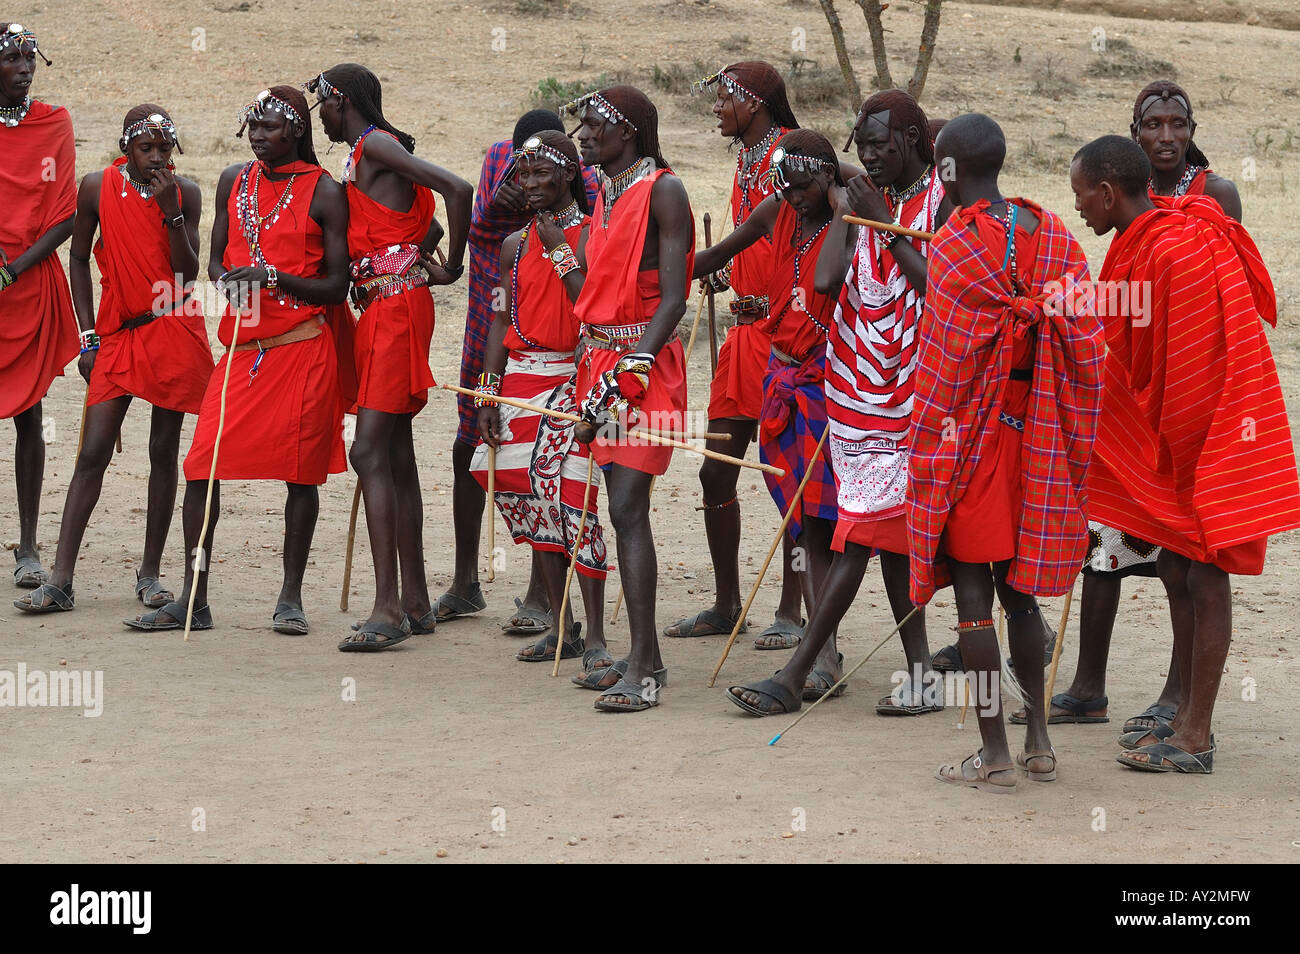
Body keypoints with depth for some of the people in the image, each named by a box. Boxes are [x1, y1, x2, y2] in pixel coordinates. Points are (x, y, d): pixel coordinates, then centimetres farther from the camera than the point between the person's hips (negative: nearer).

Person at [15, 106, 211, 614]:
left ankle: (150, 573, 14)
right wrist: (89, 337, 4)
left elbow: (188, 274, -5)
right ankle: (60, 582, -7)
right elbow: (79, 258, 9)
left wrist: (170, 210, -15)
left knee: (164, 452, 4)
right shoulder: (97, 188, -1)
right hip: (117, 335, 0)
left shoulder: (185, 193, 0)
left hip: (175, 333, 0)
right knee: (93, 453, -5)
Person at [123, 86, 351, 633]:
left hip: (303, 347, -4)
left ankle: (290, 598, 11)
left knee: (300, 470, 0)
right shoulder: (235, 182, 12)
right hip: (242, 343, 4)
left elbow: (337, 285, -4)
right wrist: (230, 280, -6)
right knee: (201, 465, -4)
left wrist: (273, 276, -17)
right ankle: (193, 601, 0)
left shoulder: (323, 193, -2)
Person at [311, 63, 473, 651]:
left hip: (395, 307, -11)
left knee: (370, 451, -16)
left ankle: (388, 609, -21)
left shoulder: (375, 147, -10)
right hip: (383, 309, 11)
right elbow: (428, 223, 26)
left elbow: (457, 190, -21)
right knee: (395, 453, 11)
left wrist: (452, 267, -10)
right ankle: (414, 602, 16)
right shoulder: (372, 152, 19)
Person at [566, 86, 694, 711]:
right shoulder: (605, 195, 16)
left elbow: (673, 298, -15)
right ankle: (644, 655, 15)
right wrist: (592, 370, 13)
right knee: (620, 508, 9)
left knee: (627, 508, -15)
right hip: (602, 358, 8)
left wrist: (632, 367, -22)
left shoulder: (662, 190, -9)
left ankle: (643, 672, -17)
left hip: (646, 363, -8)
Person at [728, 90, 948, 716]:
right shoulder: (865, 200, 9)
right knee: (885, 529, 7)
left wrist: (885, 225, -13)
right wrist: (843, 212, -2)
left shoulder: (943, 204, -5)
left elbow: (943, 290, -18)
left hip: (907, 394, -6)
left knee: (860, 530, -7)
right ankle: (919, 673, 13)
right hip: (858, 386, 6)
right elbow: (826, 281, -5)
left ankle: (798, 673, -6)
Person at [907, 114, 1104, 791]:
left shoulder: (953, 247, -15)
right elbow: (1084, 343, 4)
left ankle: (994, 755, 2)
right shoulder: (1054, 236, 2)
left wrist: (926, 449, -3)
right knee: (1018, 586, 17)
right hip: (1035, 432, 6)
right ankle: (1038, 742, 19)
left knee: (972, 591, 1)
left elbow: (944, 366, -13)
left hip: (969, 434, -6)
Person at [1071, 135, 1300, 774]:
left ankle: (1195, 741, 0)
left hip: (1207, 440, -10)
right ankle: (1188, 717, 23)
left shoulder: (1178, 251, -23)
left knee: (1204, 577, -5)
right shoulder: (1140, 247, 9)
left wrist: (1179, 452, -13)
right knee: (1177, 573, 14)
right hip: (1169, 440, 10)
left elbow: (1192, 368, -22)